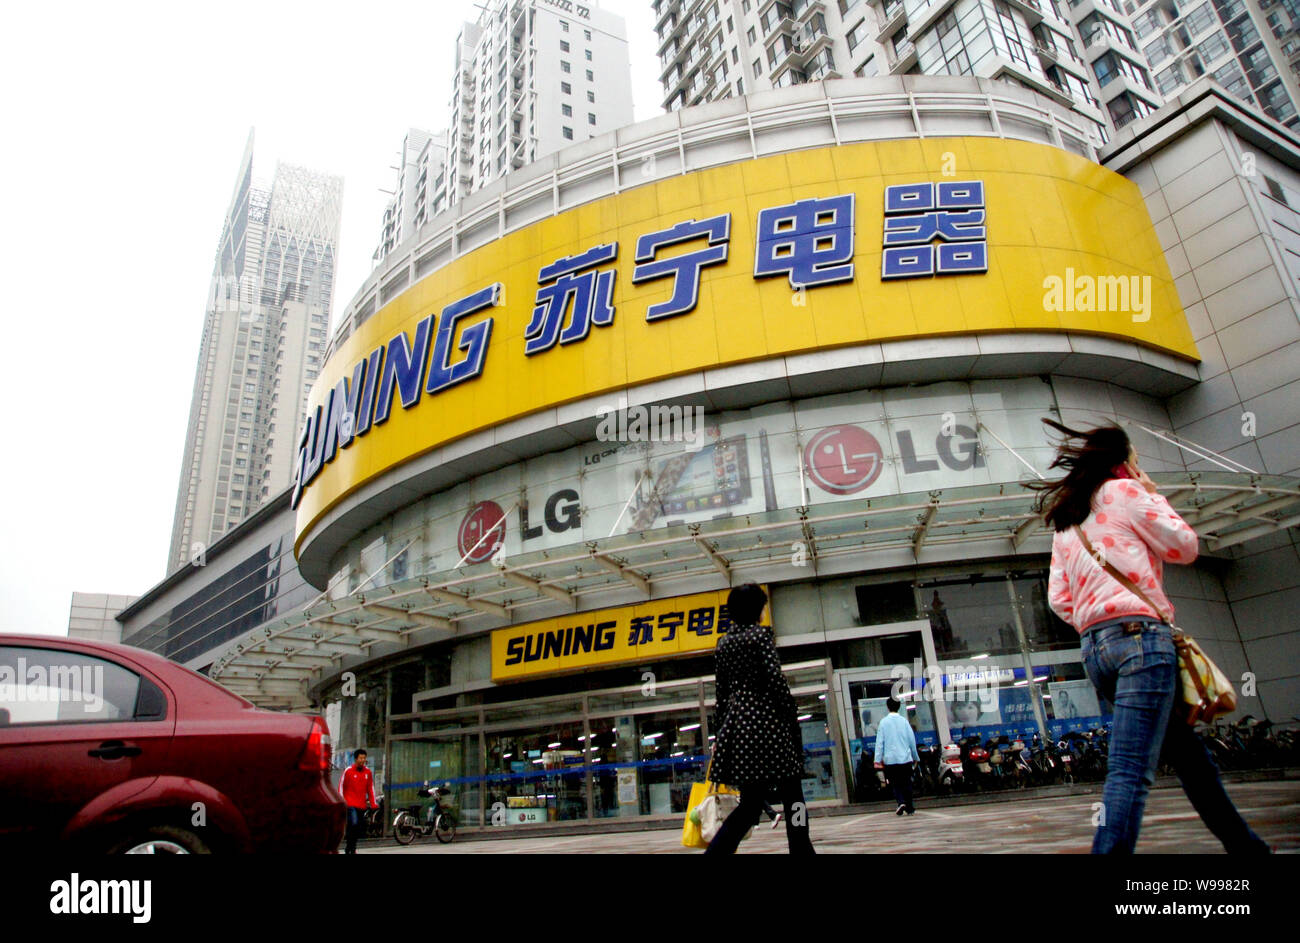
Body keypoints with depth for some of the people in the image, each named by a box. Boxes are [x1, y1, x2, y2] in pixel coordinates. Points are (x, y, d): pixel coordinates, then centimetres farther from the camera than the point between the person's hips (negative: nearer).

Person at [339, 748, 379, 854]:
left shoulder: (368, 772, 8)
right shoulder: (348, 771, -2)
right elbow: (341, 786, 2)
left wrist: (373, 803, 9)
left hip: (362, 805, 5)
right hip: (350, 804, -5)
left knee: (361, 828, 6)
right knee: (354, 824, -21)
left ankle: (348, 849, 25)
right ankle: (351, 850, -7)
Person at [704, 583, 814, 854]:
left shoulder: (722, 643, 14)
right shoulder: (761, 633, -4)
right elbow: (776, 679, -12)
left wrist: (720, 734, 19)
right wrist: (793, 718, -6)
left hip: (736, 722, 7)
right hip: (766, 719, -6)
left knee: (751, 803, 9)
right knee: (792, 798, 4)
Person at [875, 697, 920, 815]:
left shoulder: (884, 722, -4)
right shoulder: (904, 721, 0)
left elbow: (880, 741, -7)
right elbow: (912, 740, 6)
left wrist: (878, 759, -5)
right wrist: (916, 757, 18)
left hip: (890, 759, -1)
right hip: (905, 758, 1)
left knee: (895, 783, 9)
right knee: (906, 783, 12)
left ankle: (901, 802, -12)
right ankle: (909, 808, 14)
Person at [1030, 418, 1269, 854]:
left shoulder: (1064, 523, 21)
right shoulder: (1123, 492, 3)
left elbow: (1059, 598, 16)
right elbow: (1184, 546, 5)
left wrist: (1095, 627, 17)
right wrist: (1152, 495, 15)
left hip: (1095, 649, 8)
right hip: (1139, 634, -8)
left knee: (1189, 753, 21)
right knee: (1131, 771, -15)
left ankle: (1244, 844, 31)